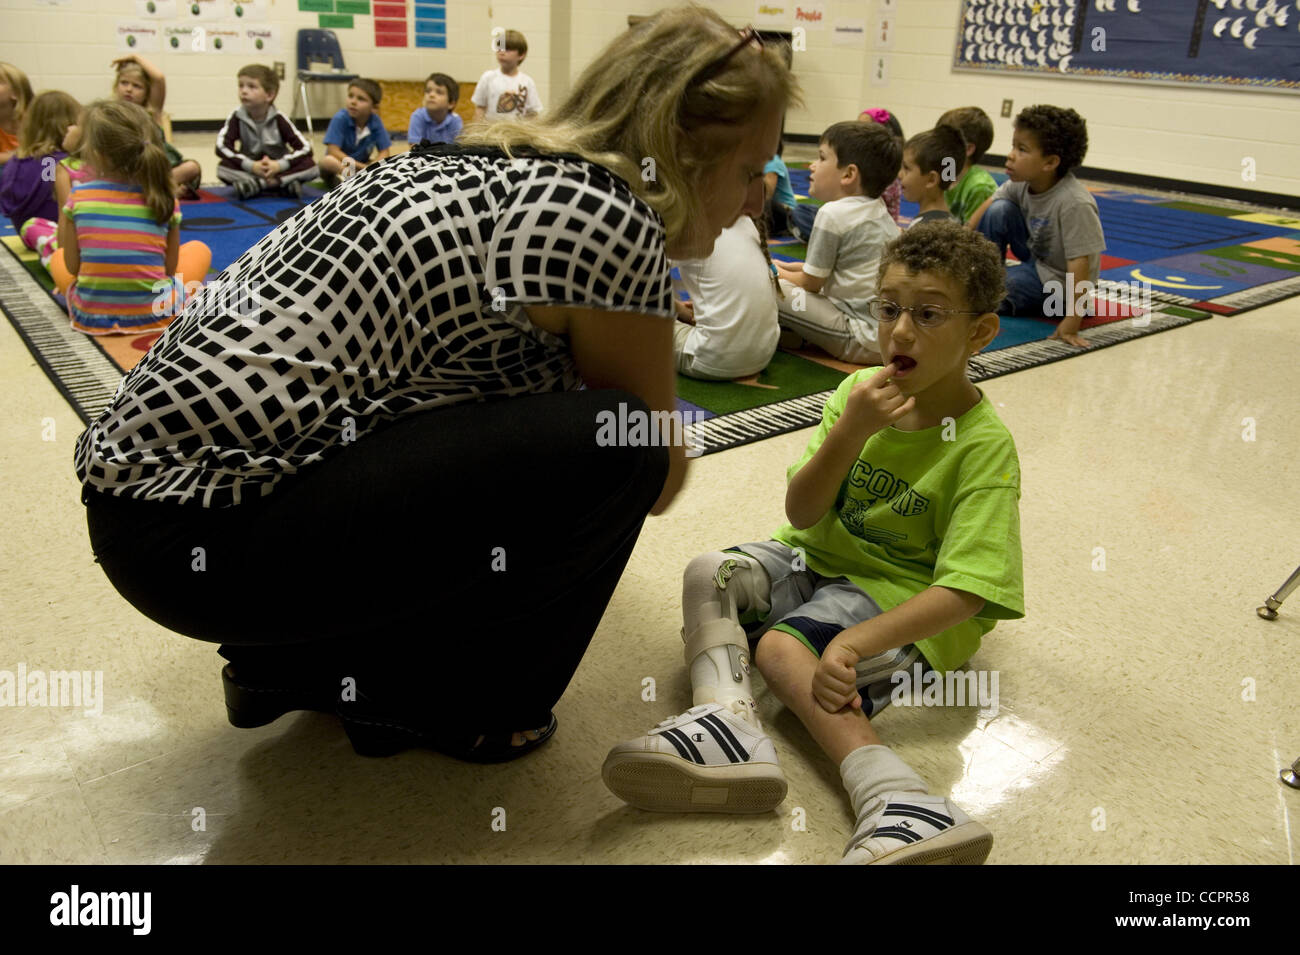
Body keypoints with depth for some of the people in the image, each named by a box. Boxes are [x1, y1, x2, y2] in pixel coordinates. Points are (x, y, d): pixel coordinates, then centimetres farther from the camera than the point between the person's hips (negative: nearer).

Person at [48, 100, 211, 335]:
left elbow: (72, 266, -3)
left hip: (90, 315, 2)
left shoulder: (78, 197, -11)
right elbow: (170, 267, -3)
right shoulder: (166, 200, -11)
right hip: (155, 314, -2)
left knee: (58, 258, 34)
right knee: (199, 249, 21)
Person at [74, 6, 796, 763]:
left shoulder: (485, 165, 14)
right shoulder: (608, 219, -12)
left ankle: (289, 662, 19)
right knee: (602, 446, -13)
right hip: (202, 542, -10)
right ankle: (433, 702, 7)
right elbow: (661, 474, 1)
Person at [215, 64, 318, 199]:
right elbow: (222, 147, -16)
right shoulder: (237, 117, -7)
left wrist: (279, 165, -28)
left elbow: (305, 148, -14)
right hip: (249, 170, 1)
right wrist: (251, 165, -28)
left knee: (310, 165, -26)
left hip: (278, 170, -1)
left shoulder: (278, 119, -10)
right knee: (223, 167, -29)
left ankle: (256, 184, -30)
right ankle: (283, 184, -33)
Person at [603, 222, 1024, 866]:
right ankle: (726, 722, -36)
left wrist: (854, 643, -37)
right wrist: (849, 434, -25)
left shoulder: (984, 446, -19)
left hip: (903, 596, -6)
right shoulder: (860, 390, -4)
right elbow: (800, 514, -8)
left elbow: (965, 590, -27)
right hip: (826, 556, 7)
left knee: (783, 646, -27)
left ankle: (897, 800, -39)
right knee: (708, 572, -12)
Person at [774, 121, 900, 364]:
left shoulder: (833, 214, -14)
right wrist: (789, 267, 23)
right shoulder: (880, 213, 13)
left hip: (865, 340, -10)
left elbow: (811, 282, -6)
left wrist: (778, 272, 13)